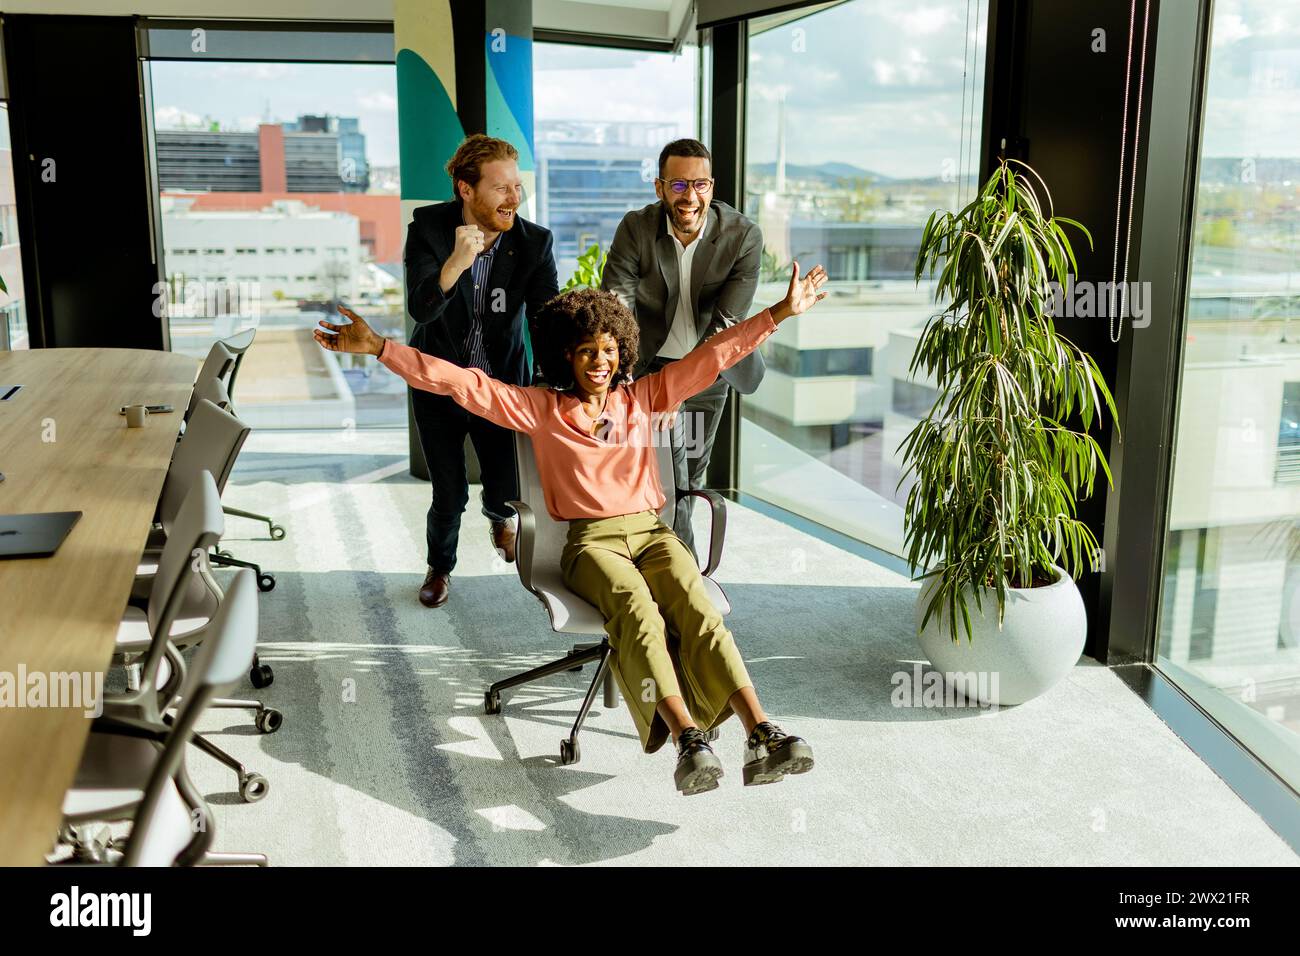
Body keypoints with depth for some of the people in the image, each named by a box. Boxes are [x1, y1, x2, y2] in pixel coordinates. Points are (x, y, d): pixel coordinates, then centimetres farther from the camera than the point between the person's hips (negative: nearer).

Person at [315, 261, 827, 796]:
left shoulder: (642, 398, 17)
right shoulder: (541, 410, 11)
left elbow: (715, 353, 16)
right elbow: (459, 382, 6)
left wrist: (782, 312, 13)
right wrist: (376, 347, 0)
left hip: (651, 531, 2)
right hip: (591, 542, -2)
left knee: (699, 612, -29)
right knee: (640, 617, -34)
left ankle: (763, 738, -40)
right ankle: (689, 743, -48)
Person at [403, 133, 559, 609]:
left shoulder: (535, 242, -15)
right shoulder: (429, 227, -16)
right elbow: (420, 308, -27)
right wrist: (457, 262, -45)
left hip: (502, 382, 1)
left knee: (508, 489, 0)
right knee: (449, 495, 4)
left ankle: (499, 514, 42)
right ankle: (440, 566, 38)